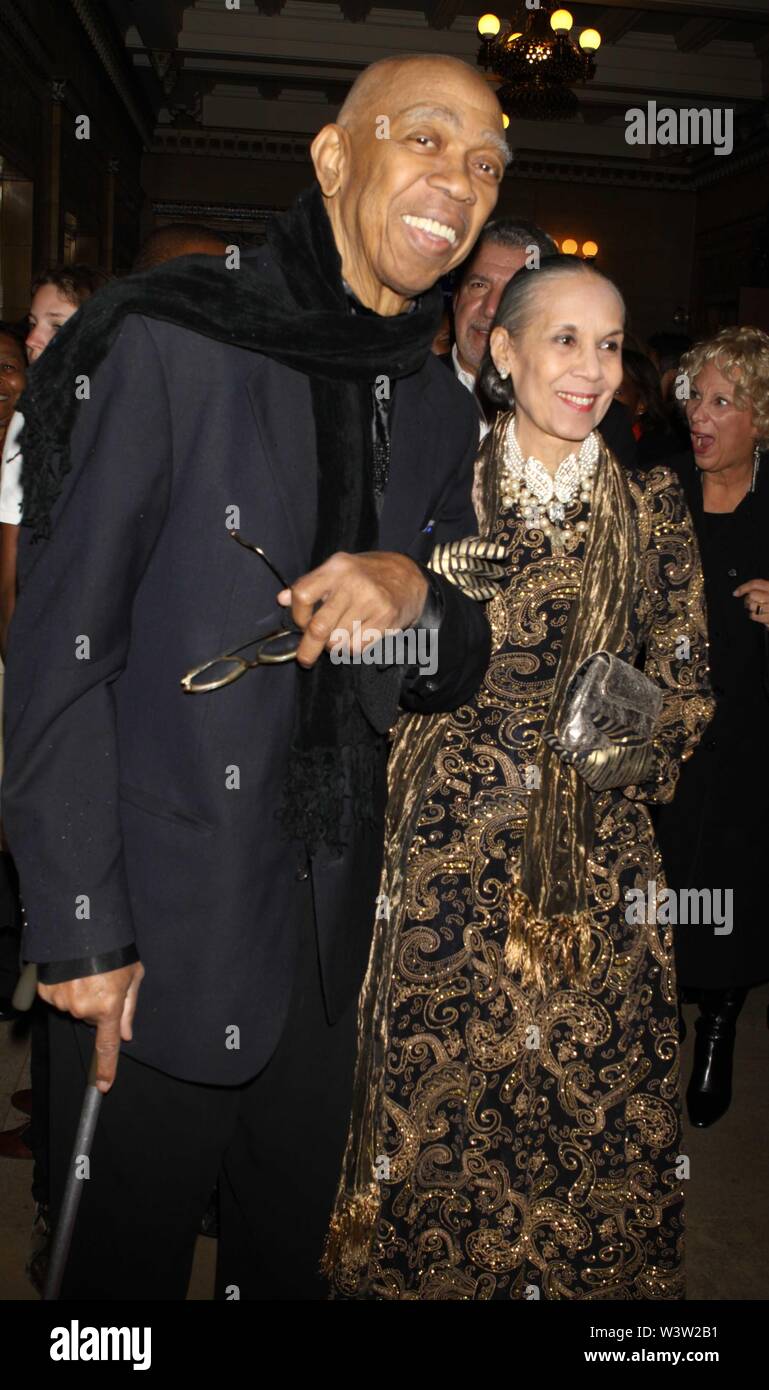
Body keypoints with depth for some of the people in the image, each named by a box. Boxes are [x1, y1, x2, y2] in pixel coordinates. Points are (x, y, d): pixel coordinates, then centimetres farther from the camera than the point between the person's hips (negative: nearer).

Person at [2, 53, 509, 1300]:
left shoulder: (440, 409, 7)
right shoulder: (177, 342, -12)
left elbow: (458, 673, 10)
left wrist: (415, 593, -15)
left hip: (329, 931, 6)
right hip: (157, 934, -5)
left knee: (286, 1255, 23)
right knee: (127, 1260, 13)